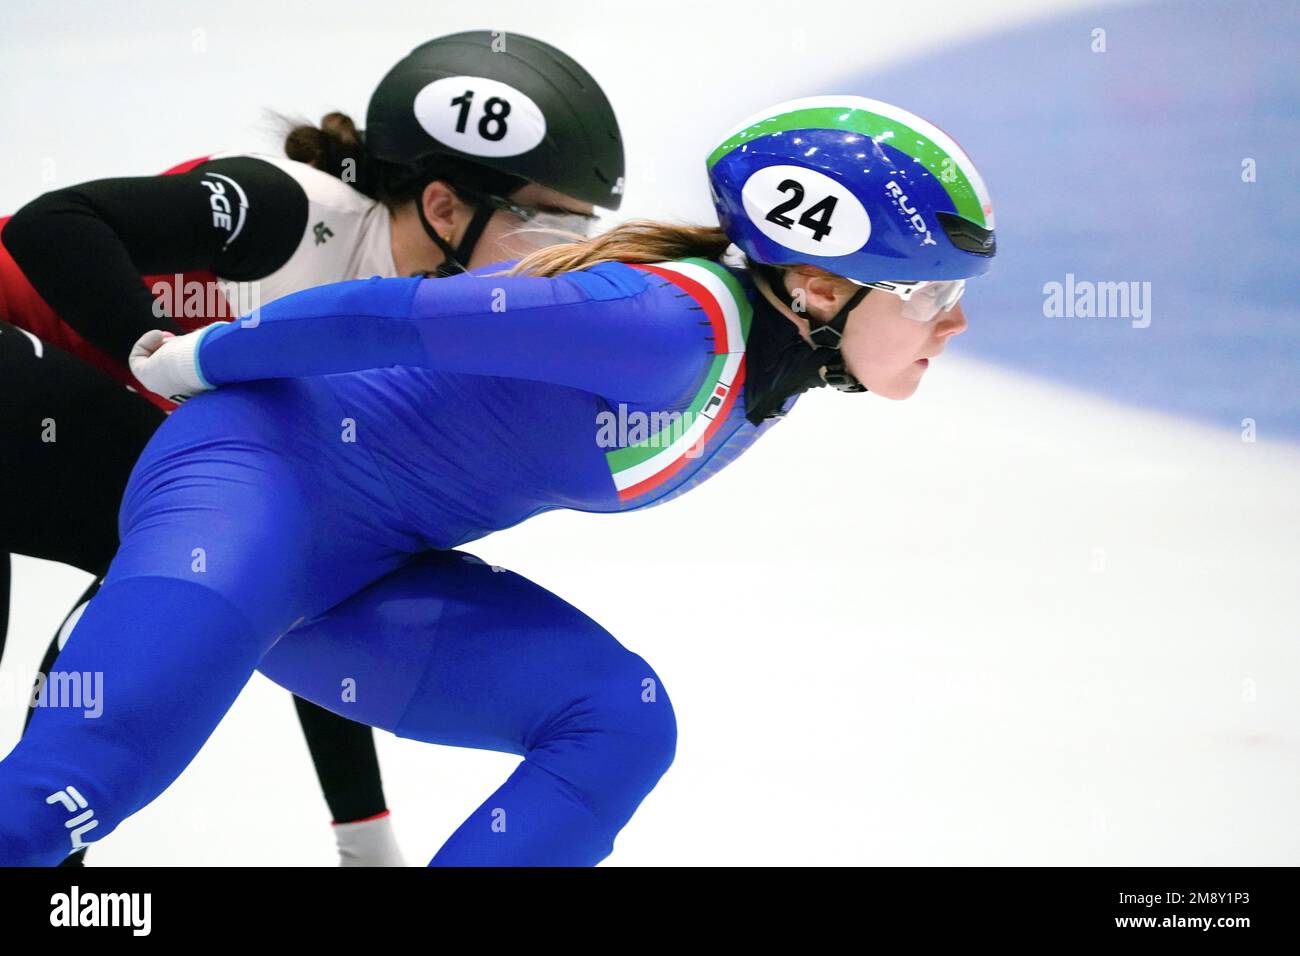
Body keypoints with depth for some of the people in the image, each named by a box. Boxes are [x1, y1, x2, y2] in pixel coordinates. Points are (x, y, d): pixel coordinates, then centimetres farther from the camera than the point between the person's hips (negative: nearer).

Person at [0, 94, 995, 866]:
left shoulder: (774, 368, 4)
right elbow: (400, 317, -22)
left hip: (368, 577, 9)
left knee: (622, 722, -6)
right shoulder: (681, 325, -26)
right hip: (257, 471, -9)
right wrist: (197, 361, -9)